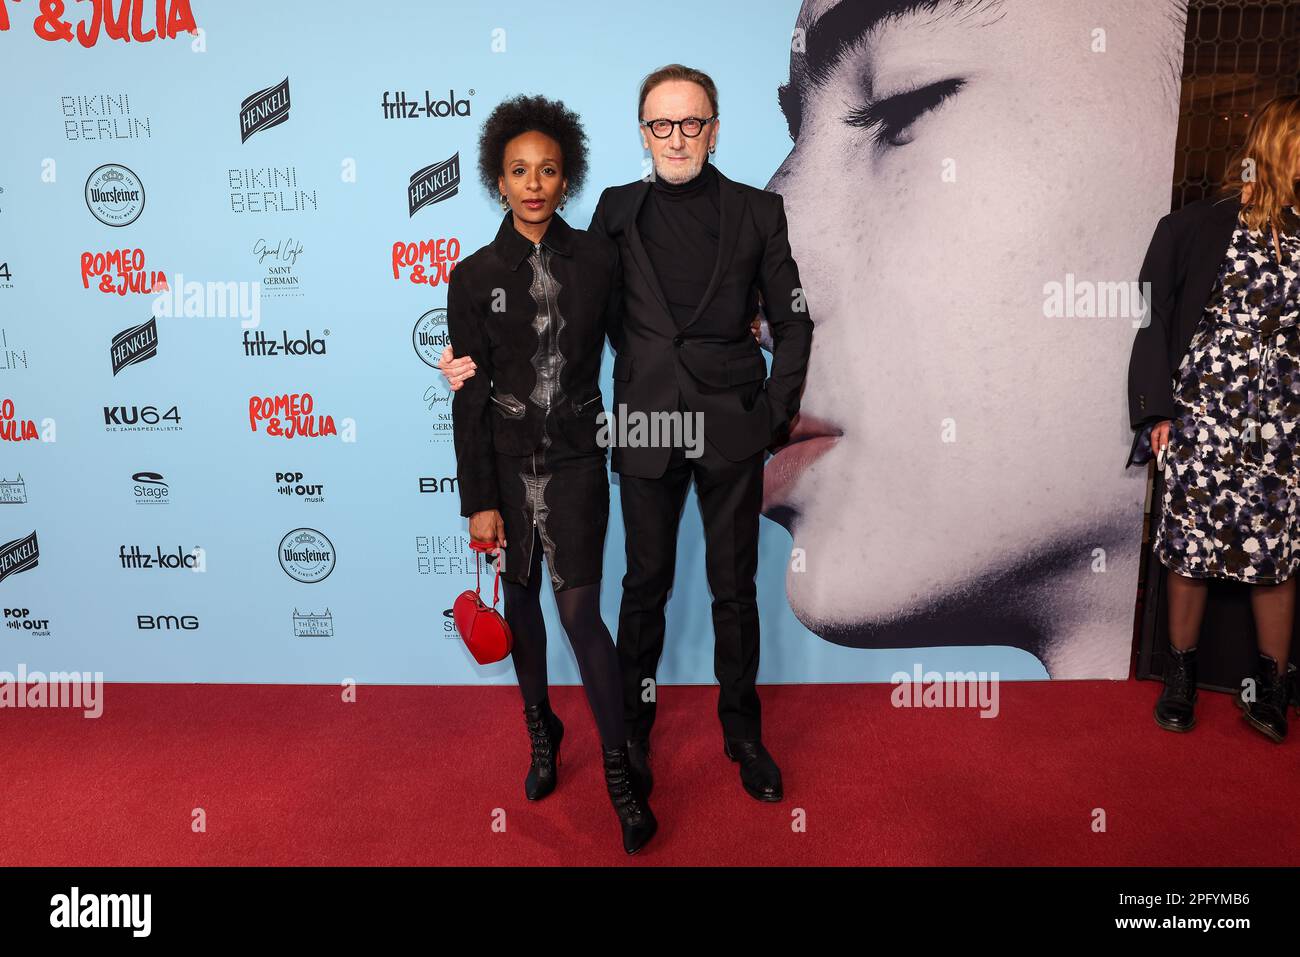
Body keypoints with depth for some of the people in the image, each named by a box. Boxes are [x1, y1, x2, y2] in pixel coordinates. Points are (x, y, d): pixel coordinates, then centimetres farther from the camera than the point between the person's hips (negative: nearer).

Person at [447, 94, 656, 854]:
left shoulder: (599, 257, -2)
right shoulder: (475, 276, -3)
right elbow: (469, 395, -3)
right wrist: (479, 500, -6)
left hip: (576, 457, -1)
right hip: (505, 461, 2)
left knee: (580, 608, -5)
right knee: (521, 599, 14)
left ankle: (620, 770, 9)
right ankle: (541, 729, 37)